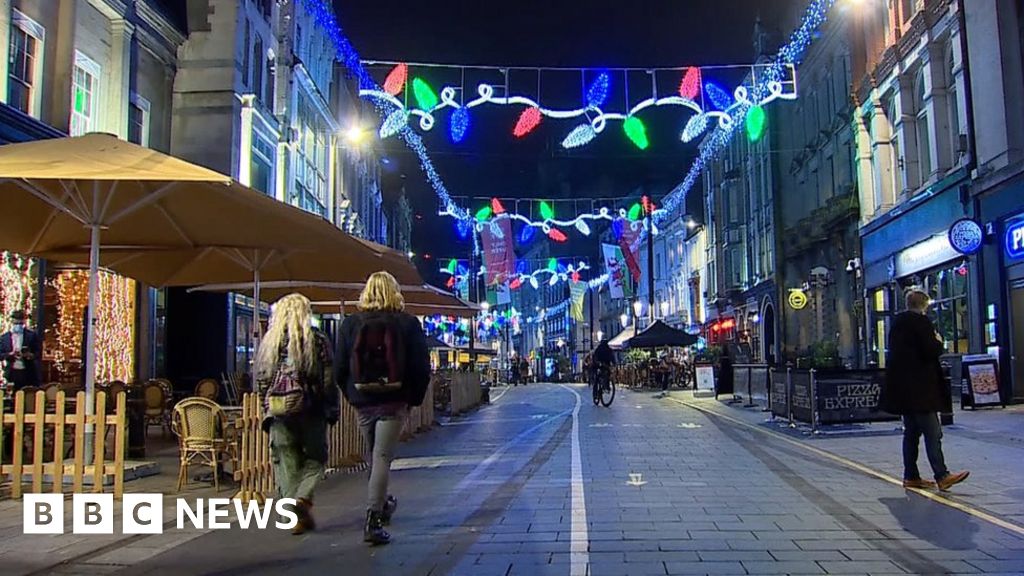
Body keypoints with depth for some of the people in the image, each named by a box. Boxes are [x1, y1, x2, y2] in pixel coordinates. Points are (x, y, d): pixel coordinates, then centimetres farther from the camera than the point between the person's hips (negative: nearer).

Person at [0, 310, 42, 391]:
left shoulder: (32, 335, 4)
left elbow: (39, 353, 1)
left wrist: (30, 355, -19)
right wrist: (11, 354, -14)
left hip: (29, 373, -1)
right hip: (12, 373, 1)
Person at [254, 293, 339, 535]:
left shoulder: (269, 341, 7)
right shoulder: (317, 339, -3)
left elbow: (261, 378, 9)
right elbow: (328, 379, -5)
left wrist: (268, 409, 17)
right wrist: (333, 410, 3)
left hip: (278, 411, 3)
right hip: (310, 409, -2)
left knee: (287, 463, 8)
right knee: (315, 457, 12)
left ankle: (297, 516, 8)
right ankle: (303, 497, -11)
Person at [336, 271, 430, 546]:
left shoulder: (350, 324, 2)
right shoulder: (408, 323, -3)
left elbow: (341, 367, 3)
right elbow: (421, 367, -4)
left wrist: (352, 395, 13)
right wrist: (414, 398, 7)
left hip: (363, 401, 3)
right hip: (394, 401, -3)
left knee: (376, 455, 20)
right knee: (383, 457, -3)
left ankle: (381, 504, 38)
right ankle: (373, 520, -8)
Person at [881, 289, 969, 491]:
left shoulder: (897, 322, 14)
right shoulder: (921, 321, -11)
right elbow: (932, 351, -18)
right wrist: (939, 342, 3)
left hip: (902, 387, 9)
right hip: (920, 388, -9)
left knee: (911, 432, 12)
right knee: (932, 433, -7)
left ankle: (911, 476, 13)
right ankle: (942, 476, -8)